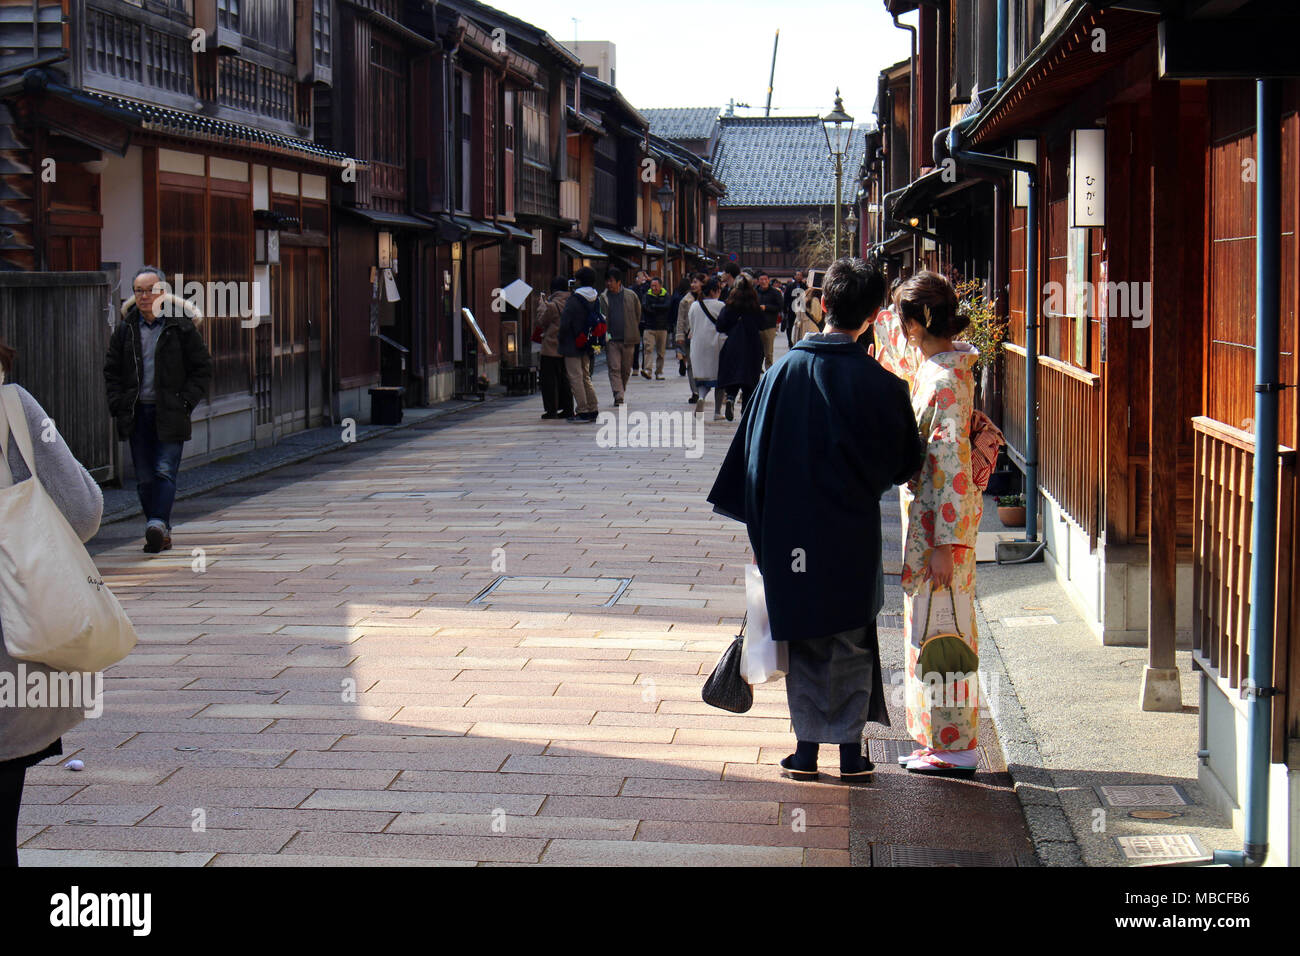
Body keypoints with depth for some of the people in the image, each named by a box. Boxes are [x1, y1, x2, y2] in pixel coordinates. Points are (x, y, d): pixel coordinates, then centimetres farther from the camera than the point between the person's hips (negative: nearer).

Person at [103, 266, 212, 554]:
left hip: (170, 413, -4)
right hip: (137, 413, 4)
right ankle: (160, 533, 12)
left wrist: (184, 403, -7)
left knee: (165, 470, -13)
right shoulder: (126, 329, 7)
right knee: (144, 477, 5)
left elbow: (202, 368, 1)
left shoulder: (182, 326, -3)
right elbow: (111, 370, 14)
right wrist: (118, 405, 2)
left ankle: (158, 524, -21)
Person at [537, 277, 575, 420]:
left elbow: (541, 322, -6)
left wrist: (543, 306, 9)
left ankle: (551, 410, -1)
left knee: (549, 378, 0)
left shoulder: (552, 305, -16)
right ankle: (567, 408, 14)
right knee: (564, 377, 14)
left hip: (551, 348, -7)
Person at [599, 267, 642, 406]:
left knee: (626, 369, 10)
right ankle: (618, 396, -14)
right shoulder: (603, 298, 3)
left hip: (627, 339, 1)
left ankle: (621, 392, 28)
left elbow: (638, 314, 14)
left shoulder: (631, 296, 2)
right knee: (614, 368, -9)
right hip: (611, 340, -1)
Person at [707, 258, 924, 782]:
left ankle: (807, 749, 14)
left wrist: (761, 526, 7)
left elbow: (752, 455, -2)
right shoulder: (880, 384, -11)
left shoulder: (784, 371, -6)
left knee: (802, 639, 12)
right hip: (852, 533, -1)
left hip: (791, 530, 1)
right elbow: (904, 464, -1)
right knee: (852, 641, 11)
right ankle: (851, 750, 13)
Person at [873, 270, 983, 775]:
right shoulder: (940, 360, 5)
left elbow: (950, 467, -23)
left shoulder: (945, 381, -21)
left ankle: (953, 747, 7)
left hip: (940, 515, -10)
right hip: (927, 510, 10)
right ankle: (942, 741, 24)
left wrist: (943, 545, -22)